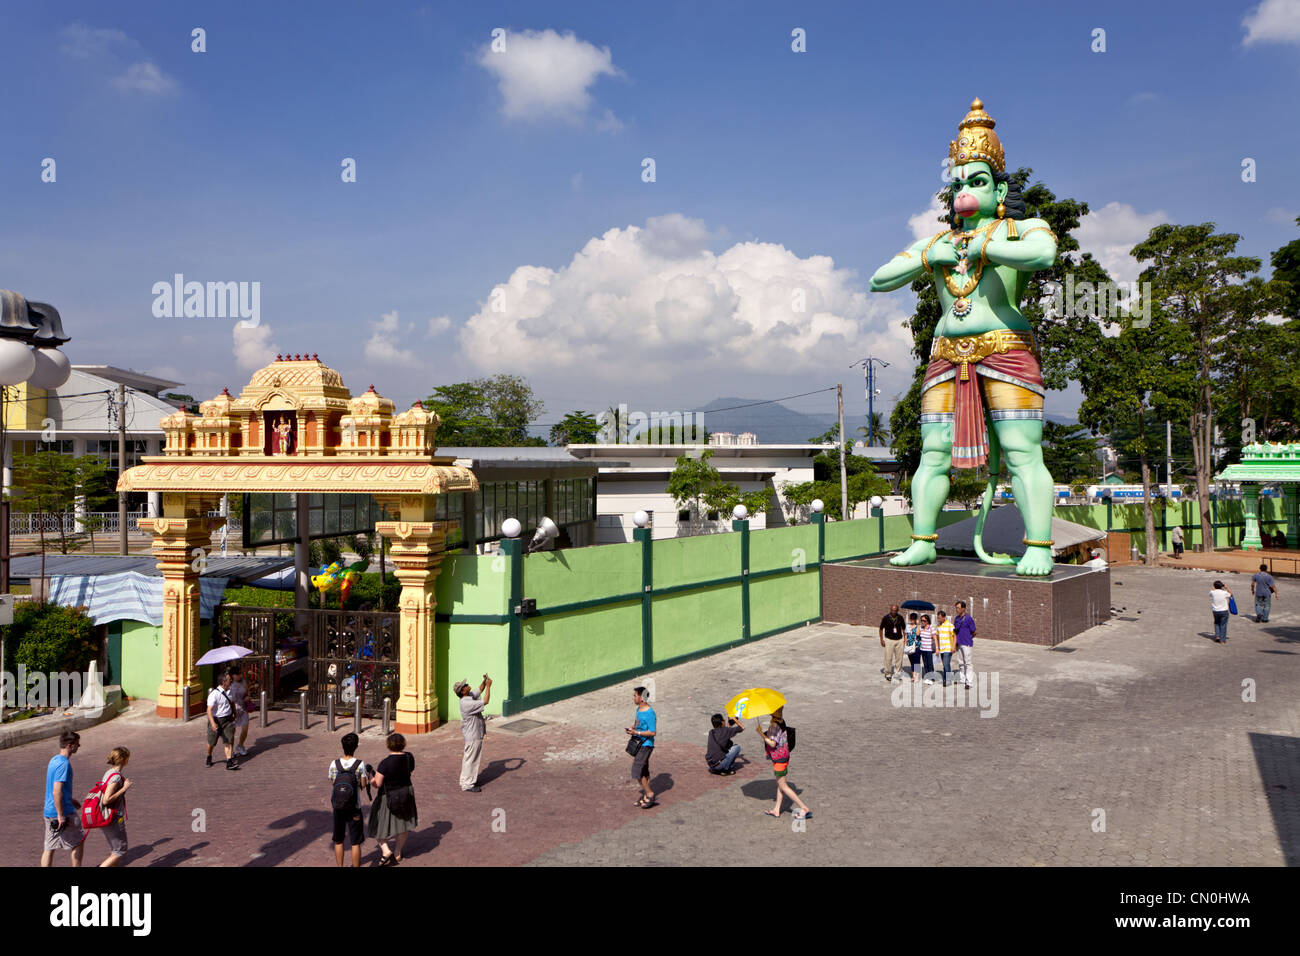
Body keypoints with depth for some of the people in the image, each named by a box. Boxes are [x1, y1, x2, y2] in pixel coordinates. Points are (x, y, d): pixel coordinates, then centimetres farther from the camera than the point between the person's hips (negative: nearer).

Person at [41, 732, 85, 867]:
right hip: (63, 812, -9)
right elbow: (56, 792, -25)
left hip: (49, 811, 9)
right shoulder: (64, 764, -20)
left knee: (49, 848, 11)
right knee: (78, 842, 8)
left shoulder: (54, 760, 10)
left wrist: (71, 800, 27)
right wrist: (61, 816, -21)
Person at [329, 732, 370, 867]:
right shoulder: (360, 764, -13)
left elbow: (332, 784, 1)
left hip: (338, 807, 2)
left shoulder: (334, 764, -7)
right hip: (354, 808, -2)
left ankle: (340, 865, 25)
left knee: (338, 841, 18)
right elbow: (363, 785, -8)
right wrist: (368, 777, 12)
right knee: (355, 842, 7)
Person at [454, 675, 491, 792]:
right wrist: (488, 685, -23)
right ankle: (467, 784, 9)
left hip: (477, 734, 10)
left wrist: (484, 682, -1)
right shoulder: (466, 703, -28)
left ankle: (471, 778, 34)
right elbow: (485, 701, -29)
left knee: (474, 758, 21)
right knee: (470, 759, 0)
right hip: (473, 735, -10)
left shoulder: (470, 696, 2)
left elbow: (480, 690, 18)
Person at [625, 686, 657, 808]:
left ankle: (650, 794, 4)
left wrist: (636, 732, -23)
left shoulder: (650, 713, -21)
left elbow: (652, 732, -22)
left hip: (646, 745, -9)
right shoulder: (639, 709, 7)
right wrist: (632, 728, 2)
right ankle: (646, 796, 24)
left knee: (637, 772, -9)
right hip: (638, 744, 9)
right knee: (643, 772, 15)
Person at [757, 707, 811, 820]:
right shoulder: (781, 721, 5)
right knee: (780, 784, 17)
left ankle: (804, 808, 1)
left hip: (779, 758, -10)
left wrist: (760, 732, -22)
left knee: (783, 786, 0)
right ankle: (776, 810, 26)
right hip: (783, 756, 10)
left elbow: (772, 743, -25)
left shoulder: (775, 725, -23)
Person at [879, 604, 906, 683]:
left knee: (899, 658, 6)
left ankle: (897, 673, 19)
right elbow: (881, 629, 3)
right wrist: (881, 640, -2)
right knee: (888, 658, -4)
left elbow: (903, 628, 15)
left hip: (899, 640, 3)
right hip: (889, 640, -3)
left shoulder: (900, 617, 2)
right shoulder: (886, 618, -6)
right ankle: (888, 674, 8)